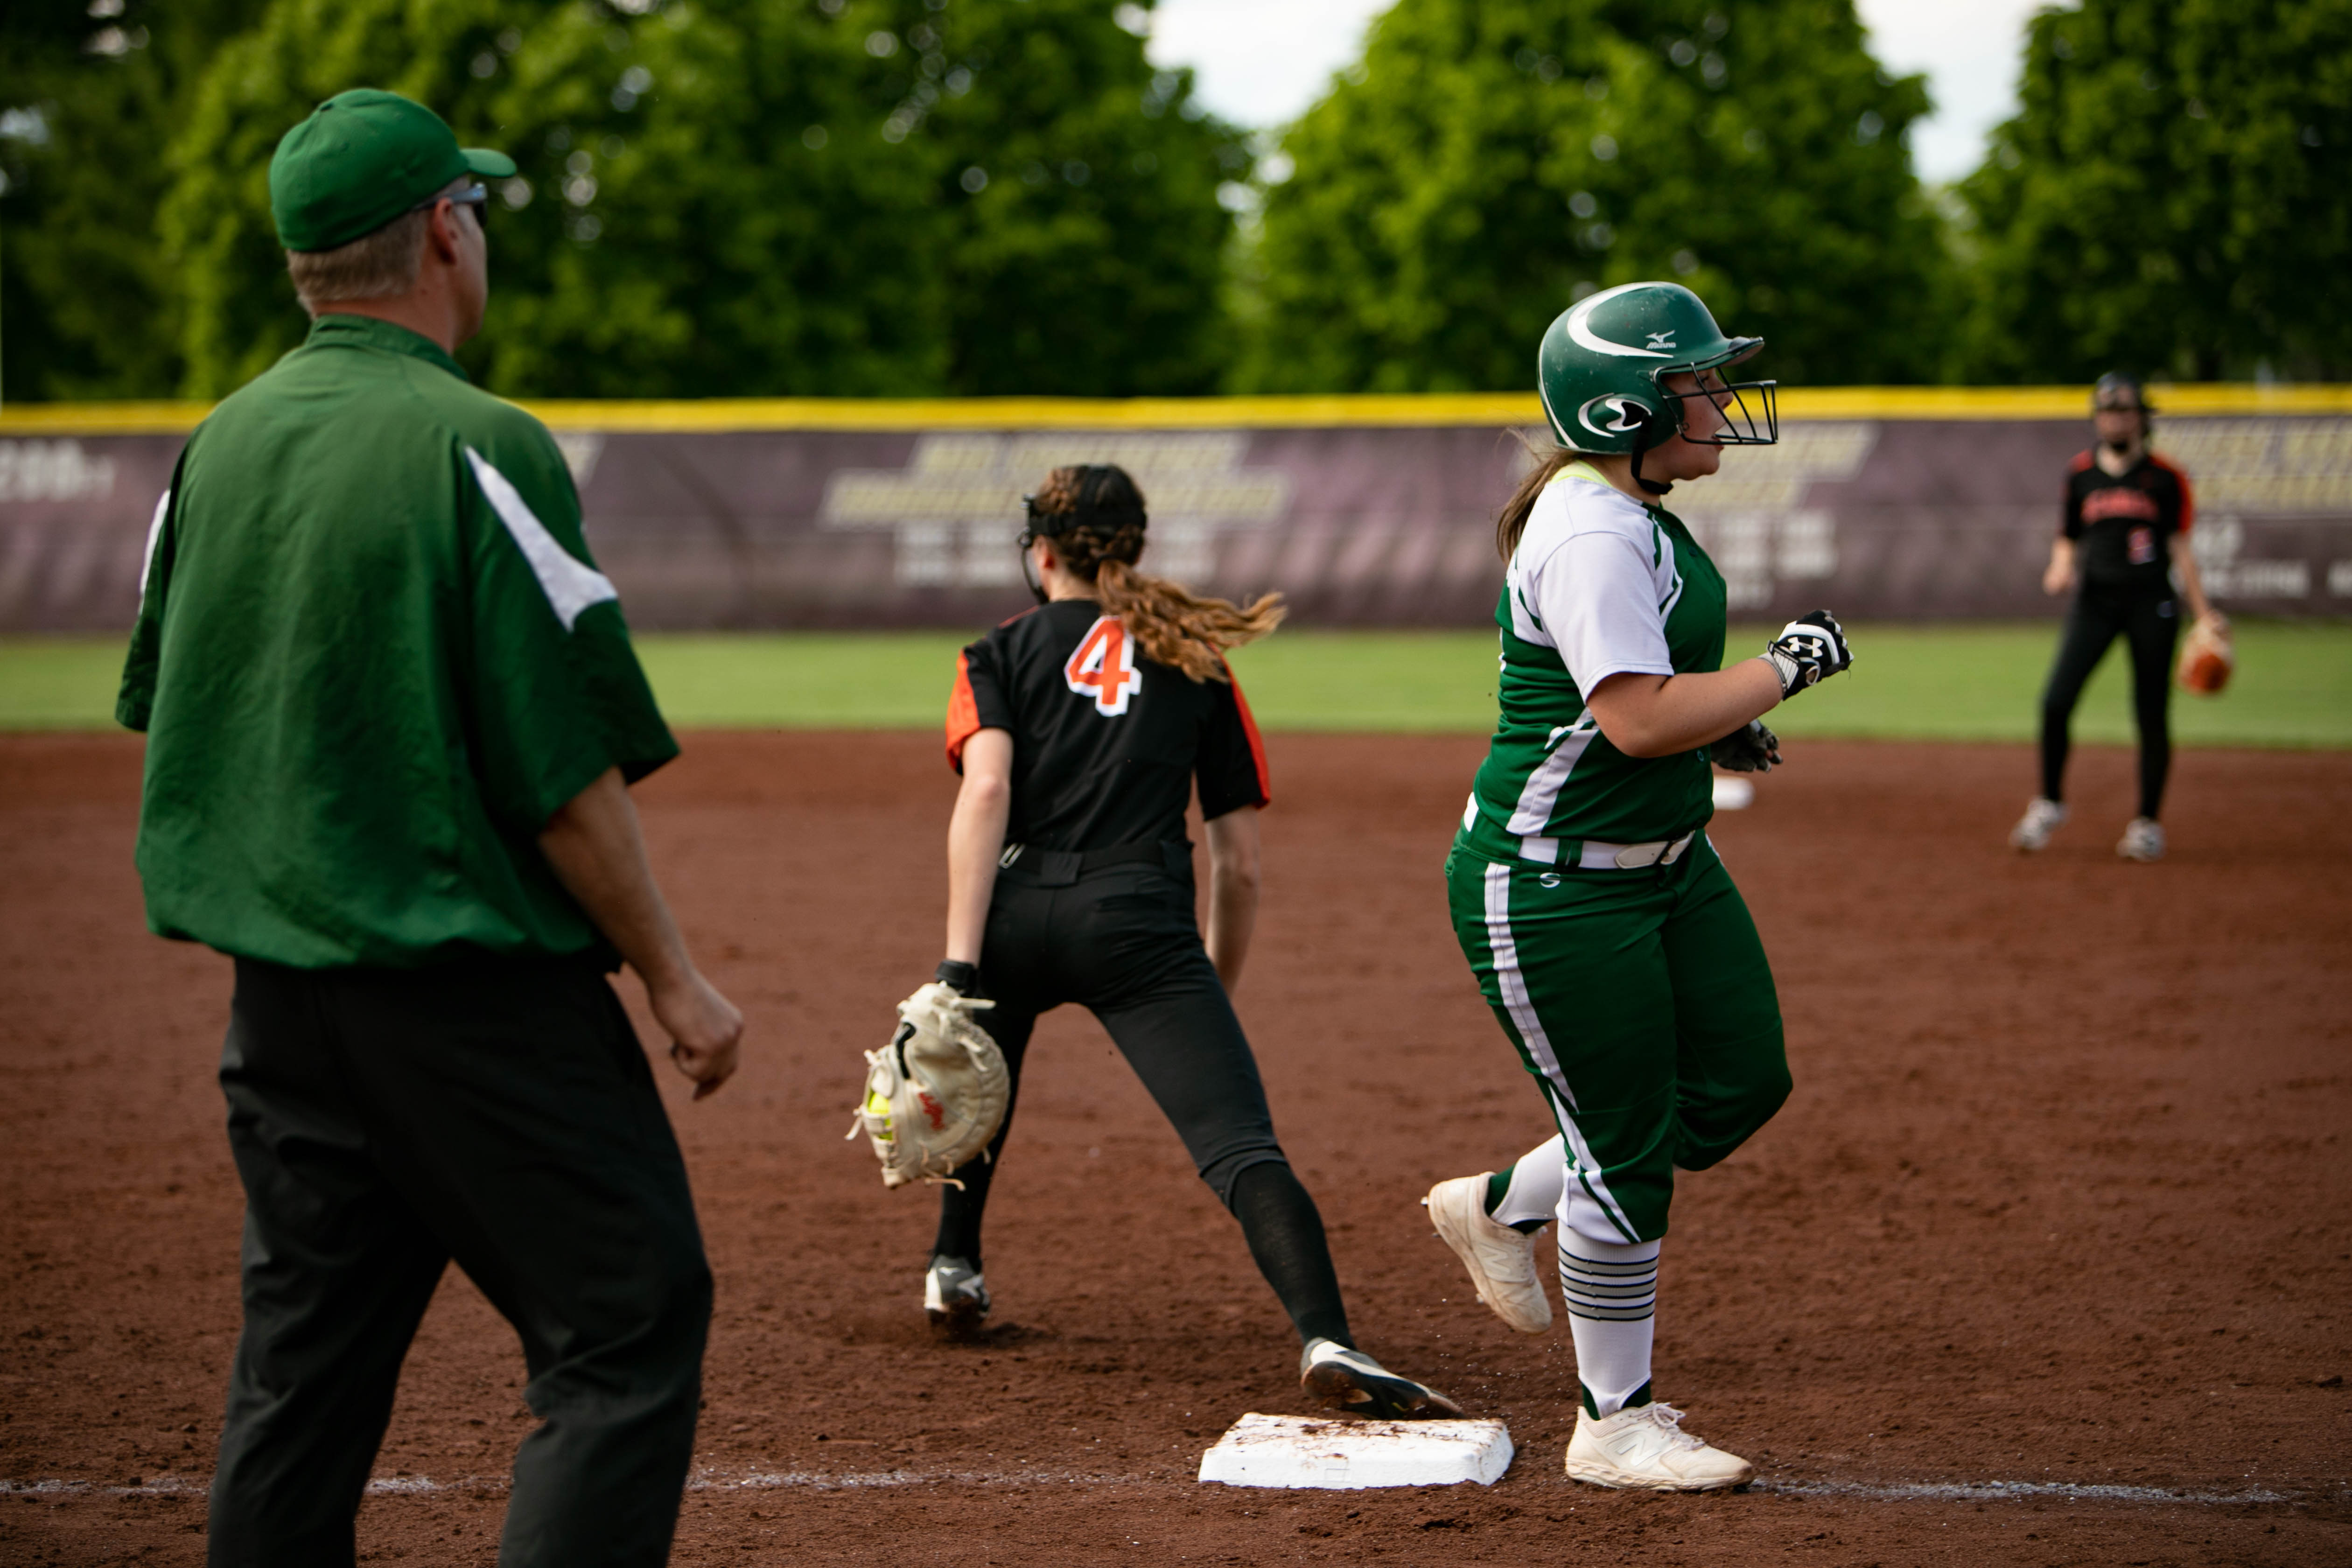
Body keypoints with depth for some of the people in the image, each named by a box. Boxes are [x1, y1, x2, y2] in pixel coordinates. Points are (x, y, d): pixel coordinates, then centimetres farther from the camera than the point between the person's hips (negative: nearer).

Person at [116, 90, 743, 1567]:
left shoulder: (219, 447, 7)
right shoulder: (474, 445, -14)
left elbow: (169, 719, 15)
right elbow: (563, 770, -15)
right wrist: (674, 980, -7)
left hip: (277, 991, 8)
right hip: (476, 989, -8)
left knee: (304, 1361, 14)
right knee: (629, 1329, -3)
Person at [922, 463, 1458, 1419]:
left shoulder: (999, 656, 17)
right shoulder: (1196, 665, 22)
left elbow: (985, 791, -3)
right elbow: (1238, 863, 17)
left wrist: (957, 969, -11)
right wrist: (1215, 993, 30)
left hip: (1020, 911, 1)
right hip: (1142, 923, -1)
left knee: (978, 1075, 35)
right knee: (1241, 1146, -14)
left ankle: (953, 1271, 49)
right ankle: (1327, 1343, -34)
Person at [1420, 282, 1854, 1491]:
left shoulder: (1630, 514, 10)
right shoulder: (1592, 536, -23)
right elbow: (1639, 720, -30)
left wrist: (1717, 716, 13)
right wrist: (1781, 672, -18)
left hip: (1664, 862, 10)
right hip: (1552, 887, -10)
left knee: (1741, 1083, 12)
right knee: (1626, 1151, -3)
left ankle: (1499, 1207, 30)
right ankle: (1614, 1426, 12)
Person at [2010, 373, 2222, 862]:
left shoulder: (2165, 478, 2)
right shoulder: (2081, 475, 9)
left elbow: (2180, 546, 2)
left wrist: (2204, 614, -3)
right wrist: (2060, 570, -6)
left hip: (2151, 602, -1)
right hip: (2095, 600, 2)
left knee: (2152, 713, -1)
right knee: (2057, 700, -13)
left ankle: (2148, 823, 10)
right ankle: (2049, 805, 4)